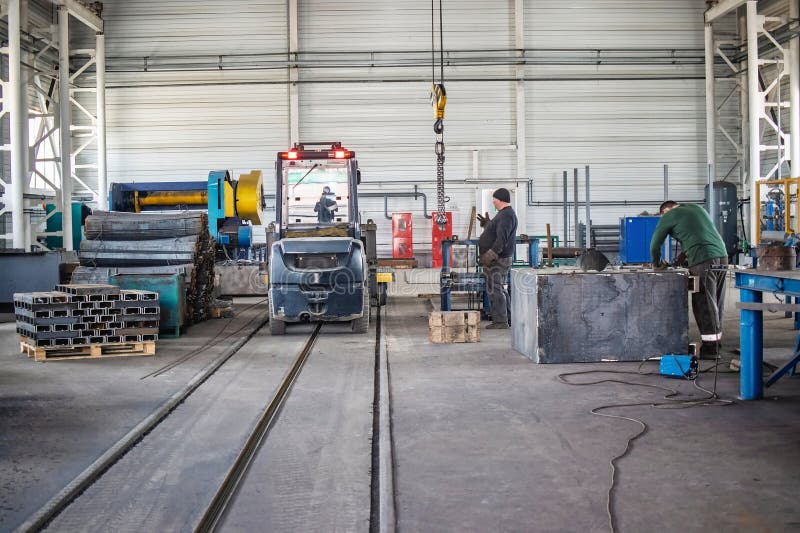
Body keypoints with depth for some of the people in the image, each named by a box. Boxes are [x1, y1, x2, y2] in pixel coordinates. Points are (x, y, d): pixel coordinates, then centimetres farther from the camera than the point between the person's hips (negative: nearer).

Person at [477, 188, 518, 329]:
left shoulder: (506, 215, -19)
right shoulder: (504, 214, 16)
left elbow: (501, 240, -27)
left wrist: (490, 256, -29)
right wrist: (487, 223, 27)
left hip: (497, 260, -11)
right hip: (497, 259, 11)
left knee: (495, 290, -8)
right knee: (500, 289, 18)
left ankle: (500, 321, -5)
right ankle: (507, 317, 27)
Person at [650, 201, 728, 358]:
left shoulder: (668, 216, 8)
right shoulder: (697, 208, 25)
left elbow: (655, 244, 12)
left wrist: (657, 264, 29)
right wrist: (686, 255, 35)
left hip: (703, 261, -7)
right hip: (722, 256, 7)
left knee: (704, 304, -2)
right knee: (716, 303, 13)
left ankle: (710, 348, -1)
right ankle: (716, 342, 18)